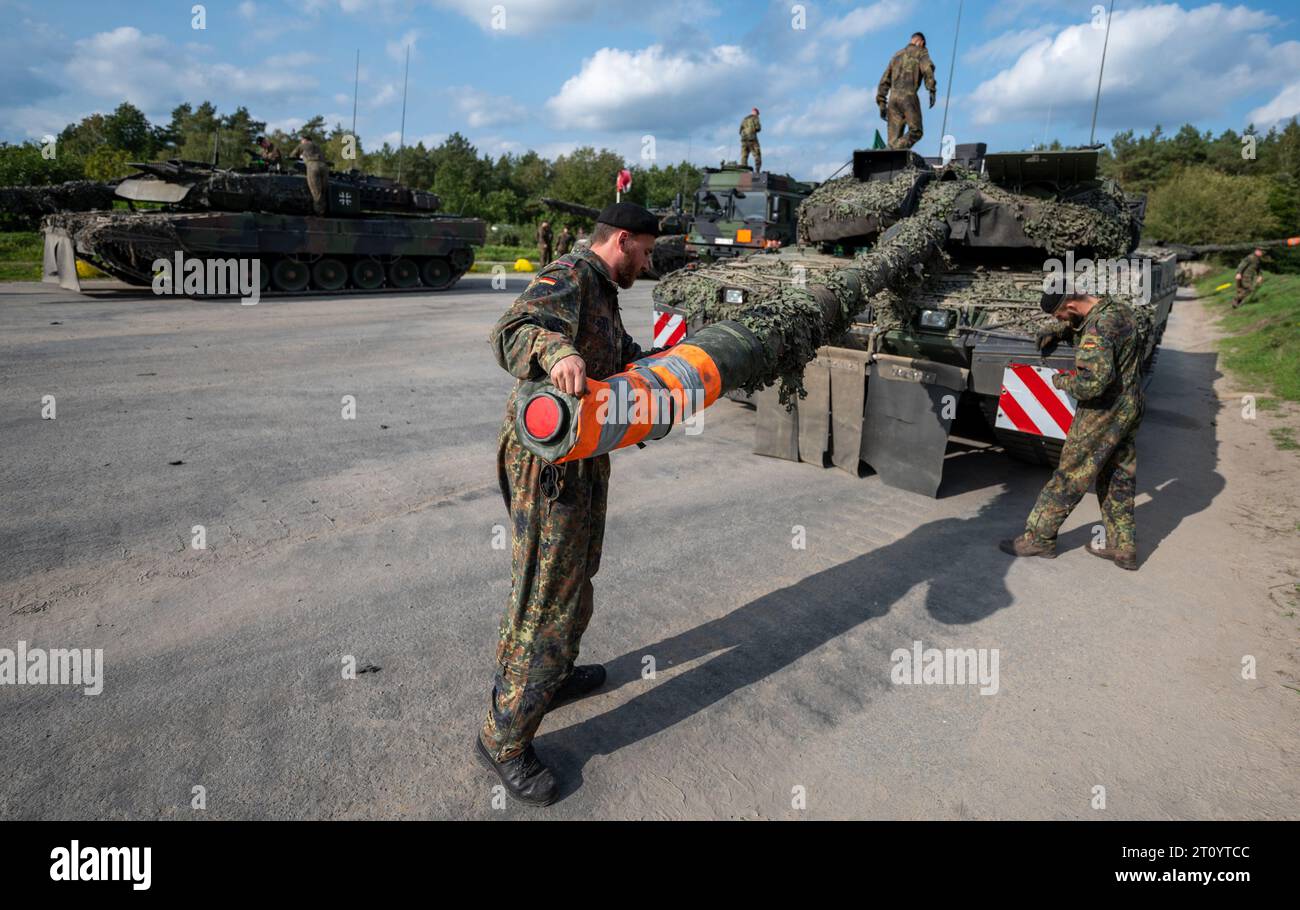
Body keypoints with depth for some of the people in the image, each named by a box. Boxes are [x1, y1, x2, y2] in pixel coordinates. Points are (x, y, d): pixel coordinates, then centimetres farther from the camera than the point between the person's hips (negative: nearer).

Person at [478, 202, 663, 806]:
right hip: (549, 461, -11)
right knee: (548, 596, -5)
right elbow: (512, 331, -32)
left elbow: (624, 355, 28)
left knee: (574, 574, 24)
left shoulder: (602, 293, 19)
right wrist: (558, 351, -52)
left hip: (583, 459, 11)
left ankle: (554, 677, 45)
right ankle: (504, 738, 9)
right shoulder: (567, 277, -15)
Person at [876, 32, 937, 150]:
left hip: (893, 97, 6)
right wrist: (932, 90, -14)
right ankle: (896, 150, -32)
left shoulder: (897, 55, 30)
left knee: (894, 138, 0)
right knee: (916, 131, -9)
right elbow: (927, 68, -9)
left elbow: (884, 81, 23)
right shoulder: (921, 52, 13)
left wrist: (882, 104, 21)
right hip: (908, 96, -6)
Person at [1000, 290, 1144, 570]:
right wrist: (1057, 334, 11)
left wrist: (1061, 381, -14)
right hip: (1129, 407, 9)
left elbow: (1091, 384, -32)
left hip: (1103, 414, -9)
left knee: (1069, 477, 0)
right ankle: (1122, 547, 23)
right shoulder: (1119, 308, 5)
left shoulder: (1098, 329, -25)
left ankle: (1038, 537, 10)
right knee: (1119, 479, 15)